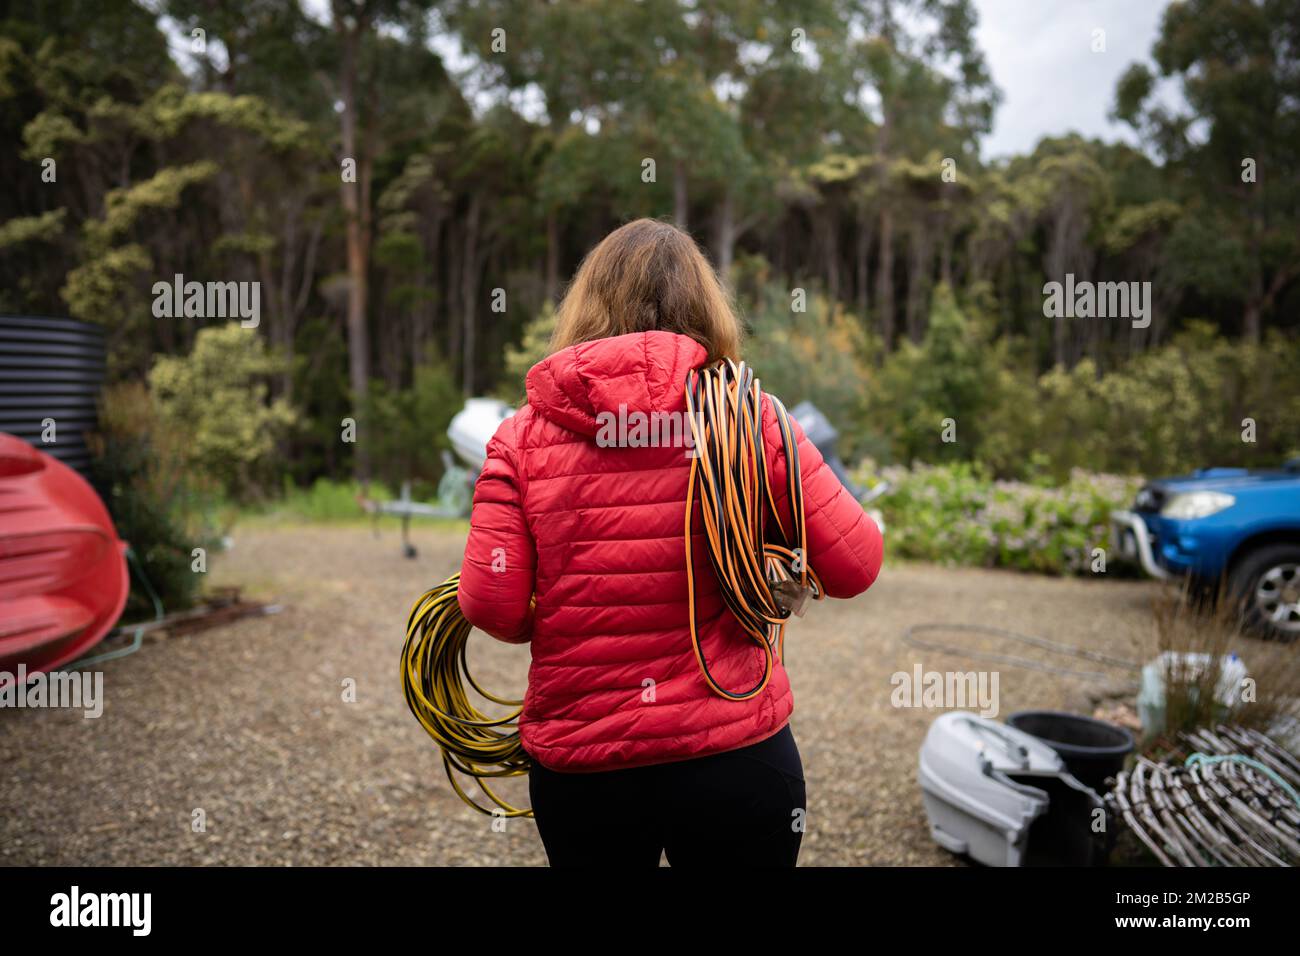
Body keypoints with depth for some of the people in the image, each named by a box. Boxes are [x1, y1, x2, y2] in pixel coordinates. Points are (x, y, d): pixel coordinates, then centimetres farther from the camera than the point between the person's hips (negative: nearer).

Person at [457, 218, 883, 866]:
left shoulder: (523, 434, -6)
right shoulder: (747, 417, -8)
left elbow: (492, 608, -10)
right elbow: (855, 567, -7)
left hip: (578, 765, 1)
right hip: (735, 761, -1)